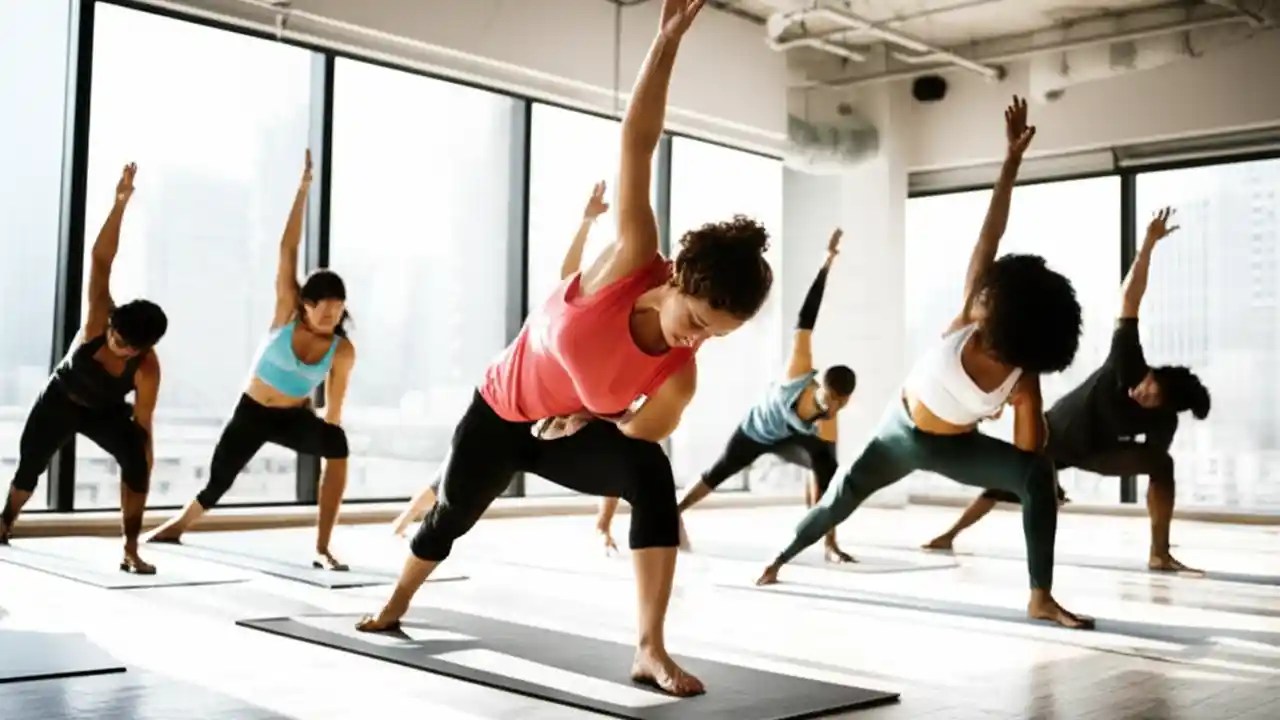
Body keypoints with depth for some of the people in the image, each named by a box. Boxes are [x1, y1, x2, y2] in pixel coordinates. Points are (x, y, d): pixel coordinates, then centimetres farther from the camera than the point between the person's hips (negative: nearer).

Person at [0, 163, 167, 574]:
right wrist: (120, 204, -53)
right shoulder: (98, 320, -33)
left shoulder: (147, 369, -33)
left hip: (106, 412, -1)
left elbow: (142, 424, -25)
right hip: (60, 401, 1)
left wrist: (143, 471, -26)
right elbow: (100, 260, -43)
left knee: (136, 461, -29)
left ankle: (131, 551, -21)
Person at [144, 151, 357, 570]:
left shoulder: (342, 351, -16)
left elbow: (333, 410, -9)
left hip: (295, 418, 0)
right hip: (252, 413, 1)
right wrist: (303, 189, -27)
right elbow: (287, 251, -23)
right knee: (218, 481, 8)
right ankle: (178, 525, 46)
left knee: (338, 446, -32)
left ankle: (322, 549, -26)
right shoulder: (287, 312, -17)